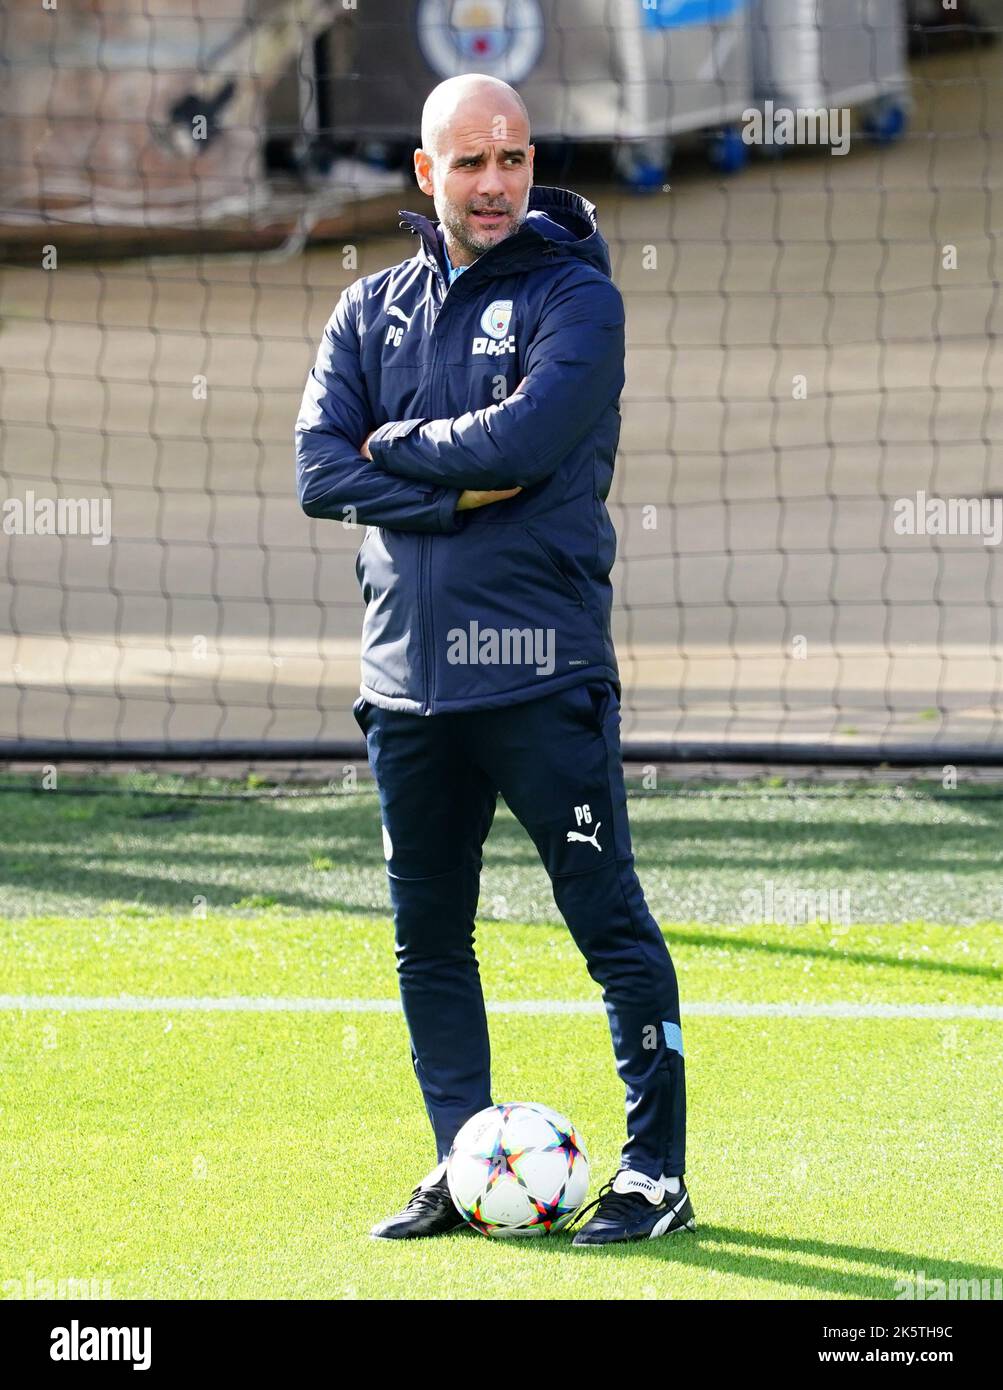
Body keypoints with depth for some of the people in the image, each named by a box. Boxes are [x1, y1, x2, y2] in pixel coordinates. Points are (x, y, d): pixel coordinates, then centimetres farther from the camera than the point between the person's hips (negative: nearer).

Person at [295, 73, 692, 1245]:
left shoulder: (575, 296, -2)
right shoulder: (371, 310, 12)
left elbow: (522, 439, -18)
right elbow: (320, 472, 0)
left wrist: (394, 446, -4)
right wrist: (457, 493, -12)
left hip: (540, 670, -5)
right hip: (408, 666, 5)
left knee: (609, 922, -4)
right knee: (428, 937, 9)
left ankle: (655, 1171, 0)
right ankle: (464, 1166, 18)